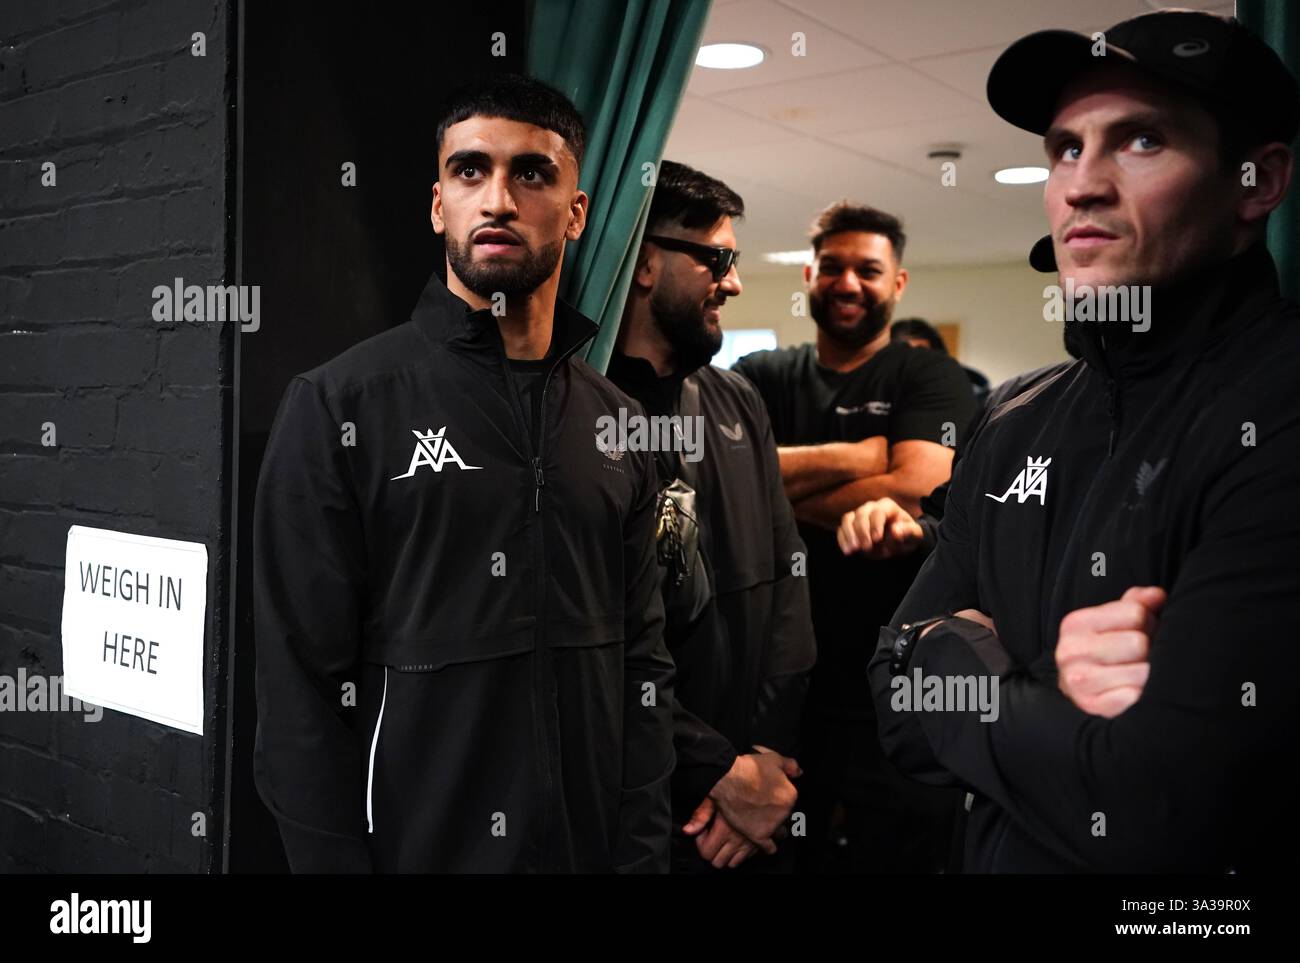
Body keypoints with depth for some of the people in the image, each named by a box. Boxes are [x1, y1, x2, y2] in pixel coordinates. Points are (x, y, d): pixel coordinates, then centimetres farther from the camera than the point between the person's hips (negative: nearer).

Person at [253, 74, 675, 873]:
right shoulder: (339, 408, -9)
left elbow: (643, 664, 4)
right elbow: (302, 683, -10)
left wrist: (644, 852, -2)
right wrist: (330, 858, -12)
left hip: (593, 850, 4)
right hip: (413, 846, -4)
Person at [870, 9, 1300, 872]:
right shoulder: (1016, 432, 2)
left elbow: (1159, 815, -30)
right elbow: (900, 701, 0)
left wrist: (980, 685, -13)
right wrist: (1044, 682, -20)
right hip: (989, 857, 6)